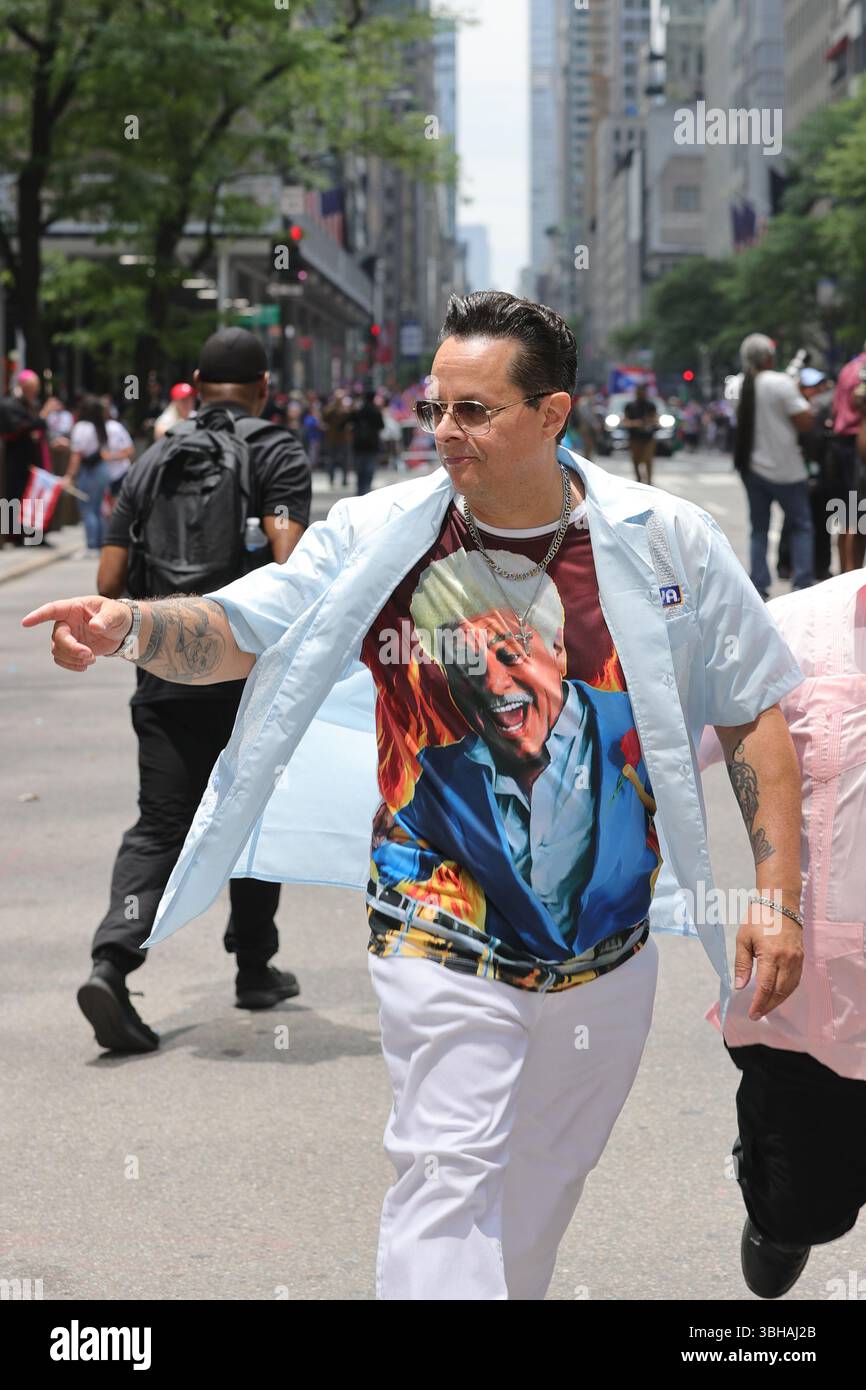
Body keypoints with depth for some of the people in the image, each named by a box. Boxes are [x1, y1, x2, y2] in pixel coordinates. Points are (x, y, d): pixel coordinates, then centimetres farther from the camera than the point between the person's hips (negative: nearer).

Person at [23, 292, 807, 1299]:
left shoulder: (668, 541, -6)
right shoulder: (373, 538, -8)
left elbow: (759, 716, 0)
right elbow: (232, 633, -8)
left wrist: (780, 896, -5)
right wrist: (129, 626, -30)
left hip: (610, 944, 3)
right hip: (443, 940, -2)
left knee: (551, 1177, 19)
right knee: (449, 1177, -11)